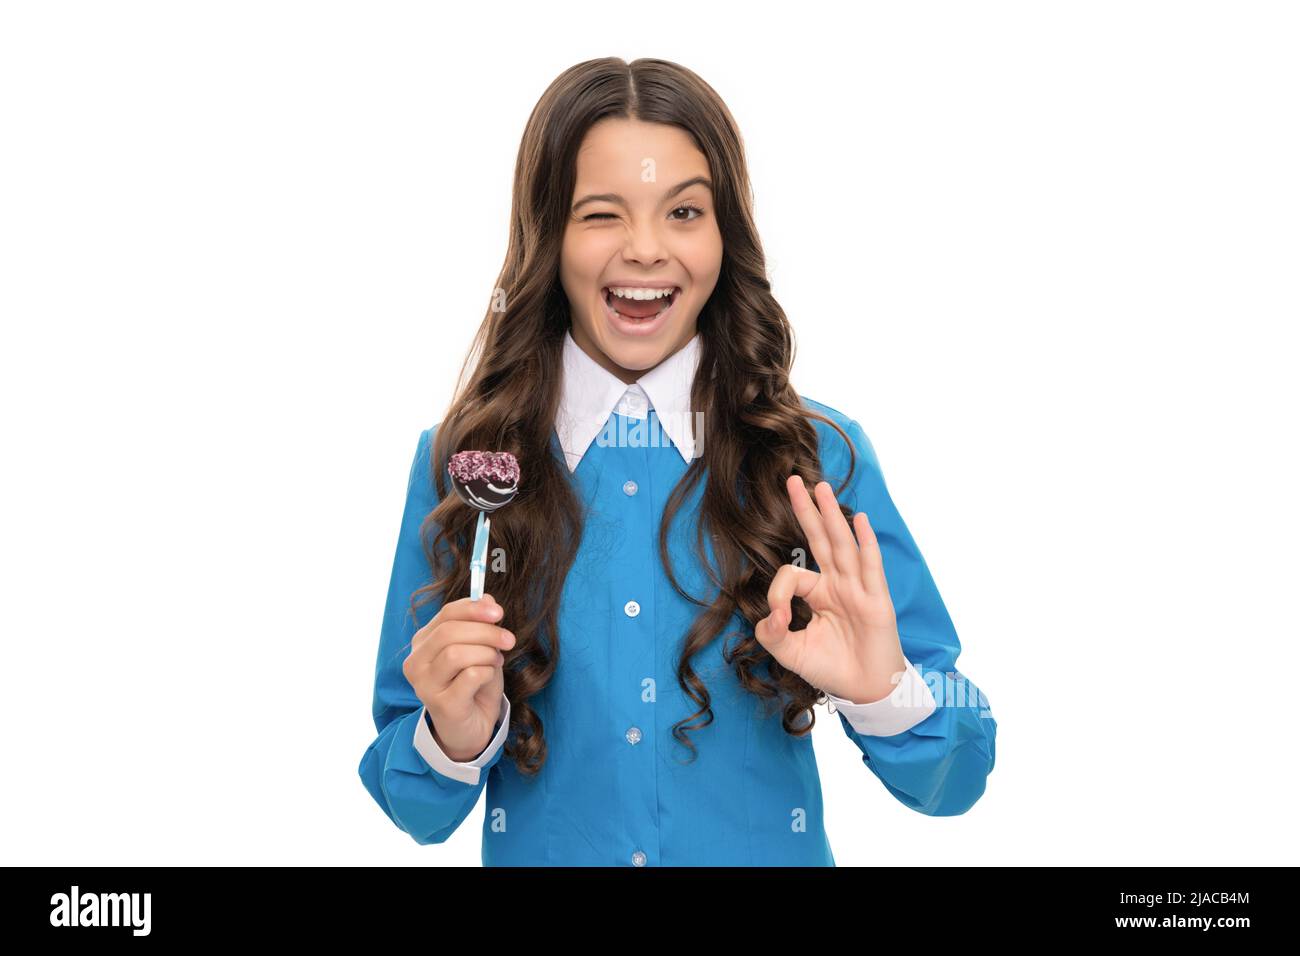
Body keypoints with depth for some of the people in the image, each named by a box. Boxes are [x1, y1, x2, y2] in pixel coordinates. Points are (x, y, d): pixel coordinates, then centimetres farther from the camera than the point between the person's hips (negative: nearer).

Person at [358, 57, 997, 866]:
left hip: (770, 851, 0)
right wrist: (453, 741, -24)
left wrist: (885, 694, -27)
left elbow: (951, 786, -9)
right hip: (539, 850, 1)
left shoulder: (823, 458, -11)